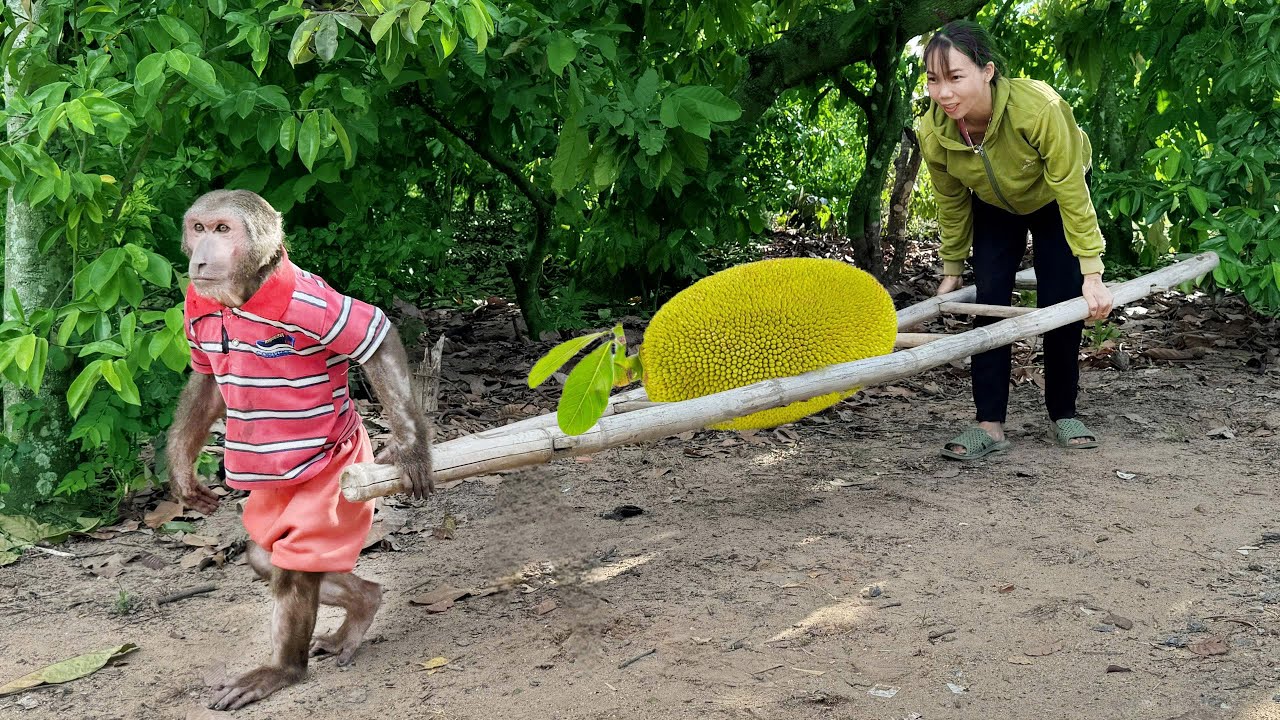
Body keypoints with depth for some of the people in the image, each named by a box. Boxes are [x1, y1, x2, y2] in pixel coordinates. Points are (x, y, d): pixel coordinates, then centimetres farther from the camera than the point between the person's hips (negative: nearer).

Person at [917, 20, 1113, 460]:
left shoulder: (1038, 107, -42)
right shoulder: (933, 134, -29)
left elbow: (1072, 195, -33)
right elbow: (951, 206, -9)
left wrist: (1091, 275, -32)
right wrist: (952, 271, 1)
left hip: (1056, 197, -2)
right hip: (995, 208, 2)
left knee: (1062, 305, -7)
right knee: (990, 305, -10)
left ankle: (1063, 415, 11)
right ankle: (990, 426, -9)